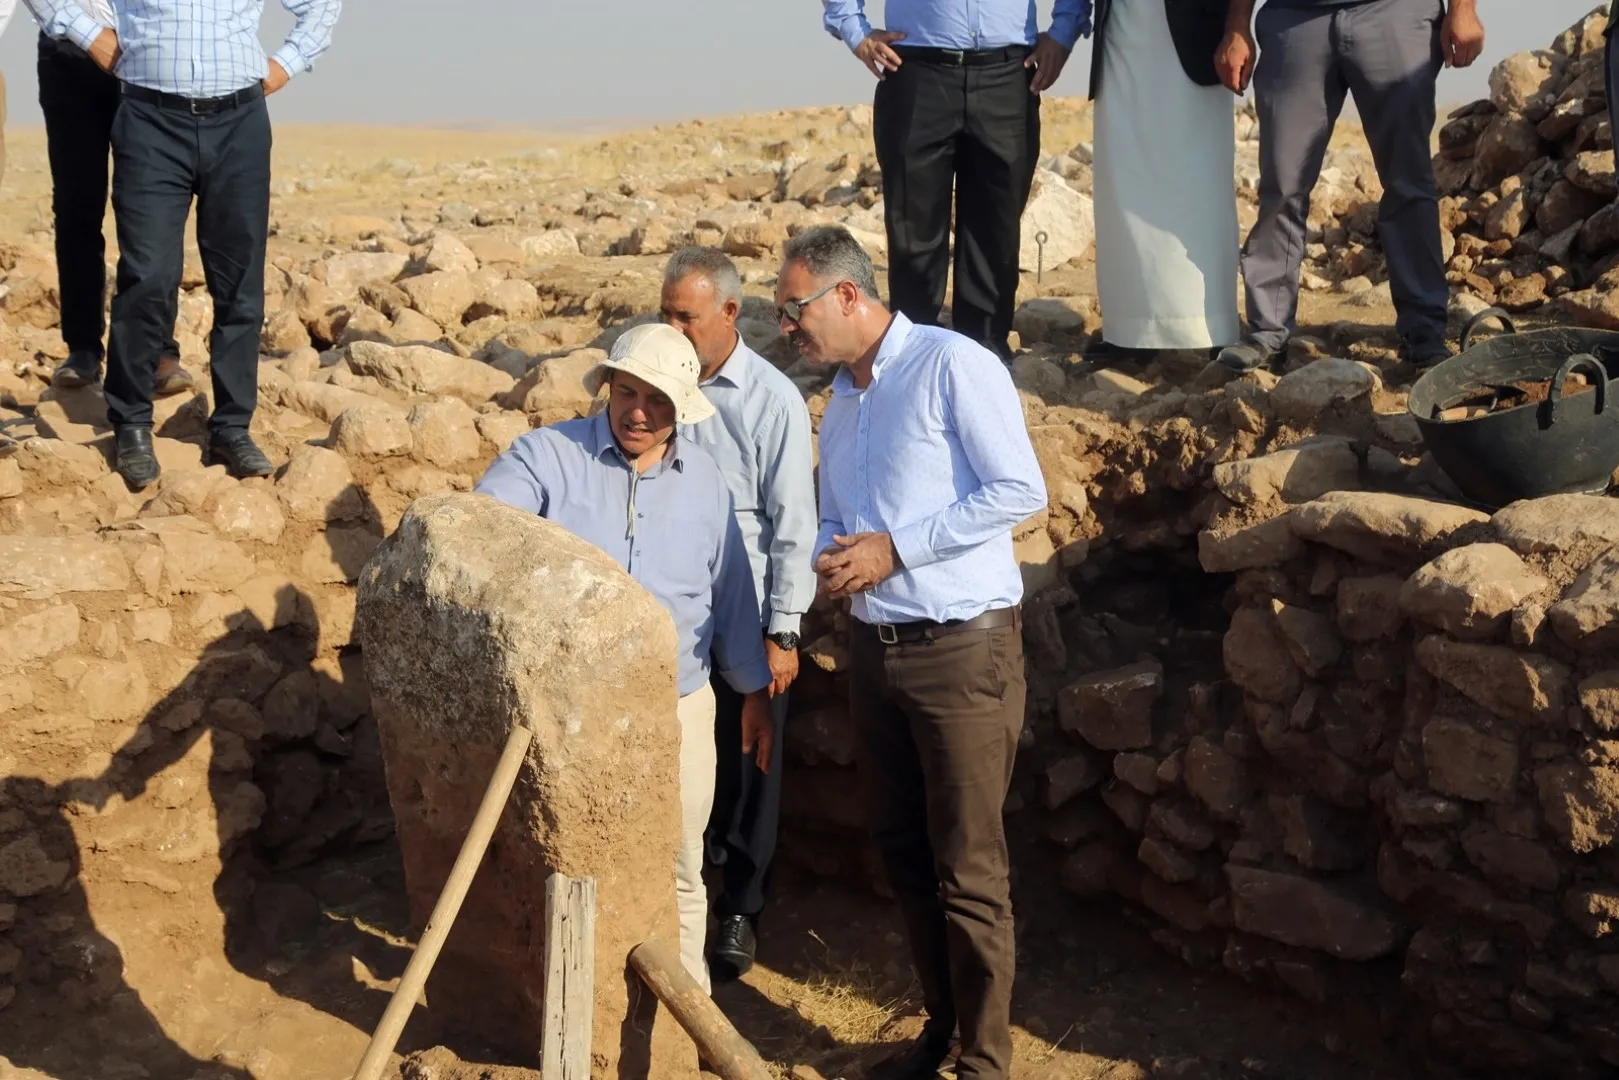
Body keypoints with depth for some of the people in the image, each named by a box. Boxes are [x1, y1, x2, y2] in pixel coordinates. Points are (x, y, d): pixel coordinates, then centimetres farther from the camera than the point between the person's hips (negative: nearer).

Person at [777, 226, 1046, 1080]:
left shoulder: (953, 366, -9)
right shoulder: (839, 400, 16)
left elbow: (1020, 490, -16)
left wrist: (894, 547, -15)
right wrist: (829, 558, 0)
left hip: (962, 647, -8)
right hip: (874, 647, 8)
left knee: (968, 871, -3)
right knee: (902, 851, 14)